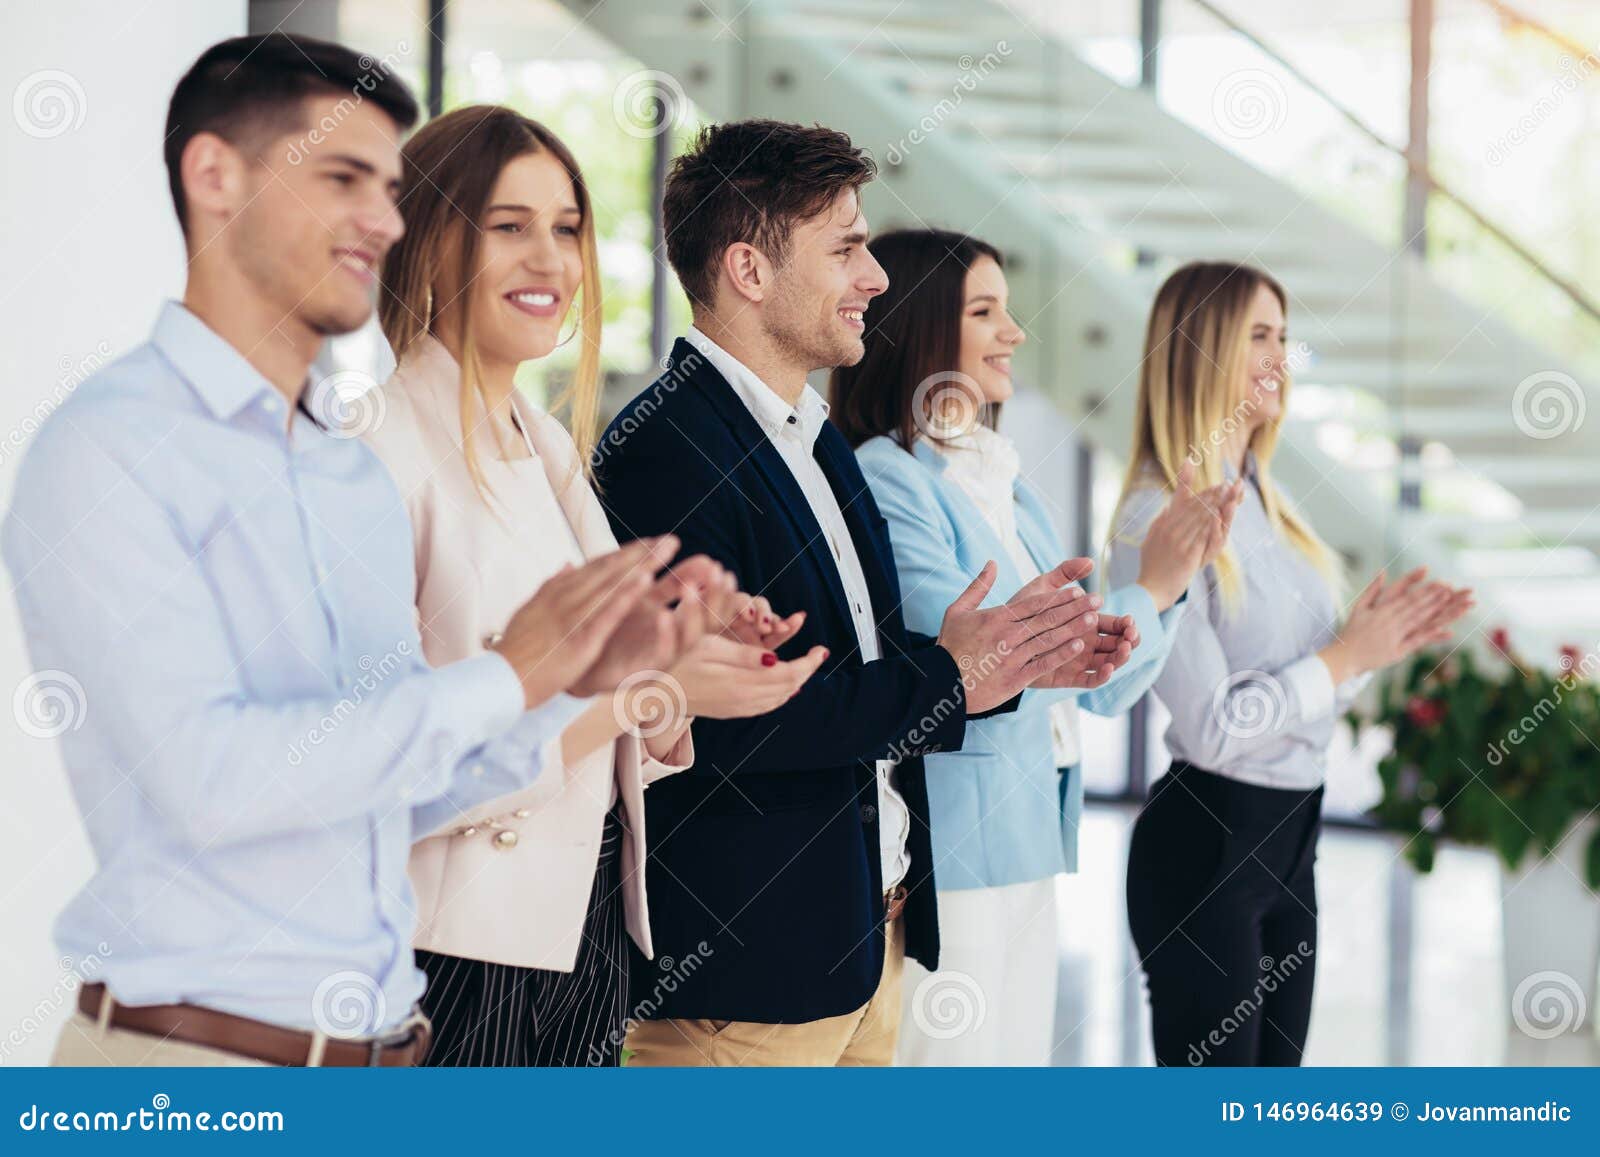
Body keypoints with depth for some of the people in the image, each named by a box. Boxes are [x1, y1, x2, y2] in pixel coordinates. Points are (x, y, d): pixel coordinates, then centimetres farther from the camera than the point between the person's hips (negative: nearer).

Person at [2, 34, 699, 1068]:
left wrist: (574, 683, -1)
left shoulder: (362, 479, 12)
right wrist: (505, 676, -17)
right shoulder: (107, 450, -10)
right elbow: (209, 774, -20)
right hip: (193, 1045, -7)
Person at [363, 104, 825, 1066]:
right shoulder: (386, 446, -14)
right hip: (463, 943, -8)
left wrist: (695, 641, -2)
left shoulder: (553, 448, 13)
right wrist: (649, 687, -19)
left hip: (590, 925, 8)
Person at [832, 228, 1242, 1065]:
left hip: (1028, 840, 8)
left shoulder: (1008, 485, 14)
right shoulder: (884, 480, -12)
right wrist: (1146, 592, -14)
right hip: (942, 852, -8)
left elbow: (1101, 687, 16)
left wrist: (1180, 569, 1)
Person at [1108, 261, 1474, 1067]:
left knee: (1279, 1060, 14)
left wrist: (1386, 641, -1)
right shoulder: (1158, 522, -16)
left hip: (1289, 833, 8)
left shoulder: (1266, 502, 9)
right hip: (1204, 842, -8)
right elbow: (1211, 725, -20)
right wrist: (1347, 657, -13)